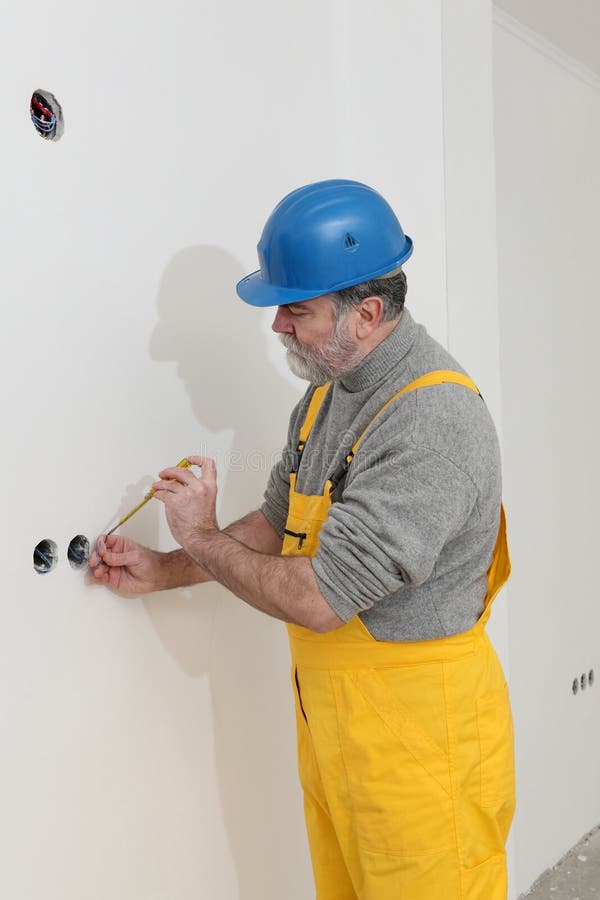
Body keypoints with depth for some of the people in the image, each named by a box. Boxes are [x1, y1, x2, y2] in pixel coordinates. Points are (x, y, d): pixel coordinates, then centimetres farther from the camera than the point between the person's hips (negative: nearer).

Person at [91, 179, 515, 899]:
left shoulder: (435, 424, -26)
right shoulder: (327, 391, 5)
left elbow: (318, 600, -27)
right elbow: (279, 524, 16)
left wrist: (202, 539, -12)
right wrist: (162, 570, 8)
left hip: (417, 731, -8)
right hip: (327, 712, 9)